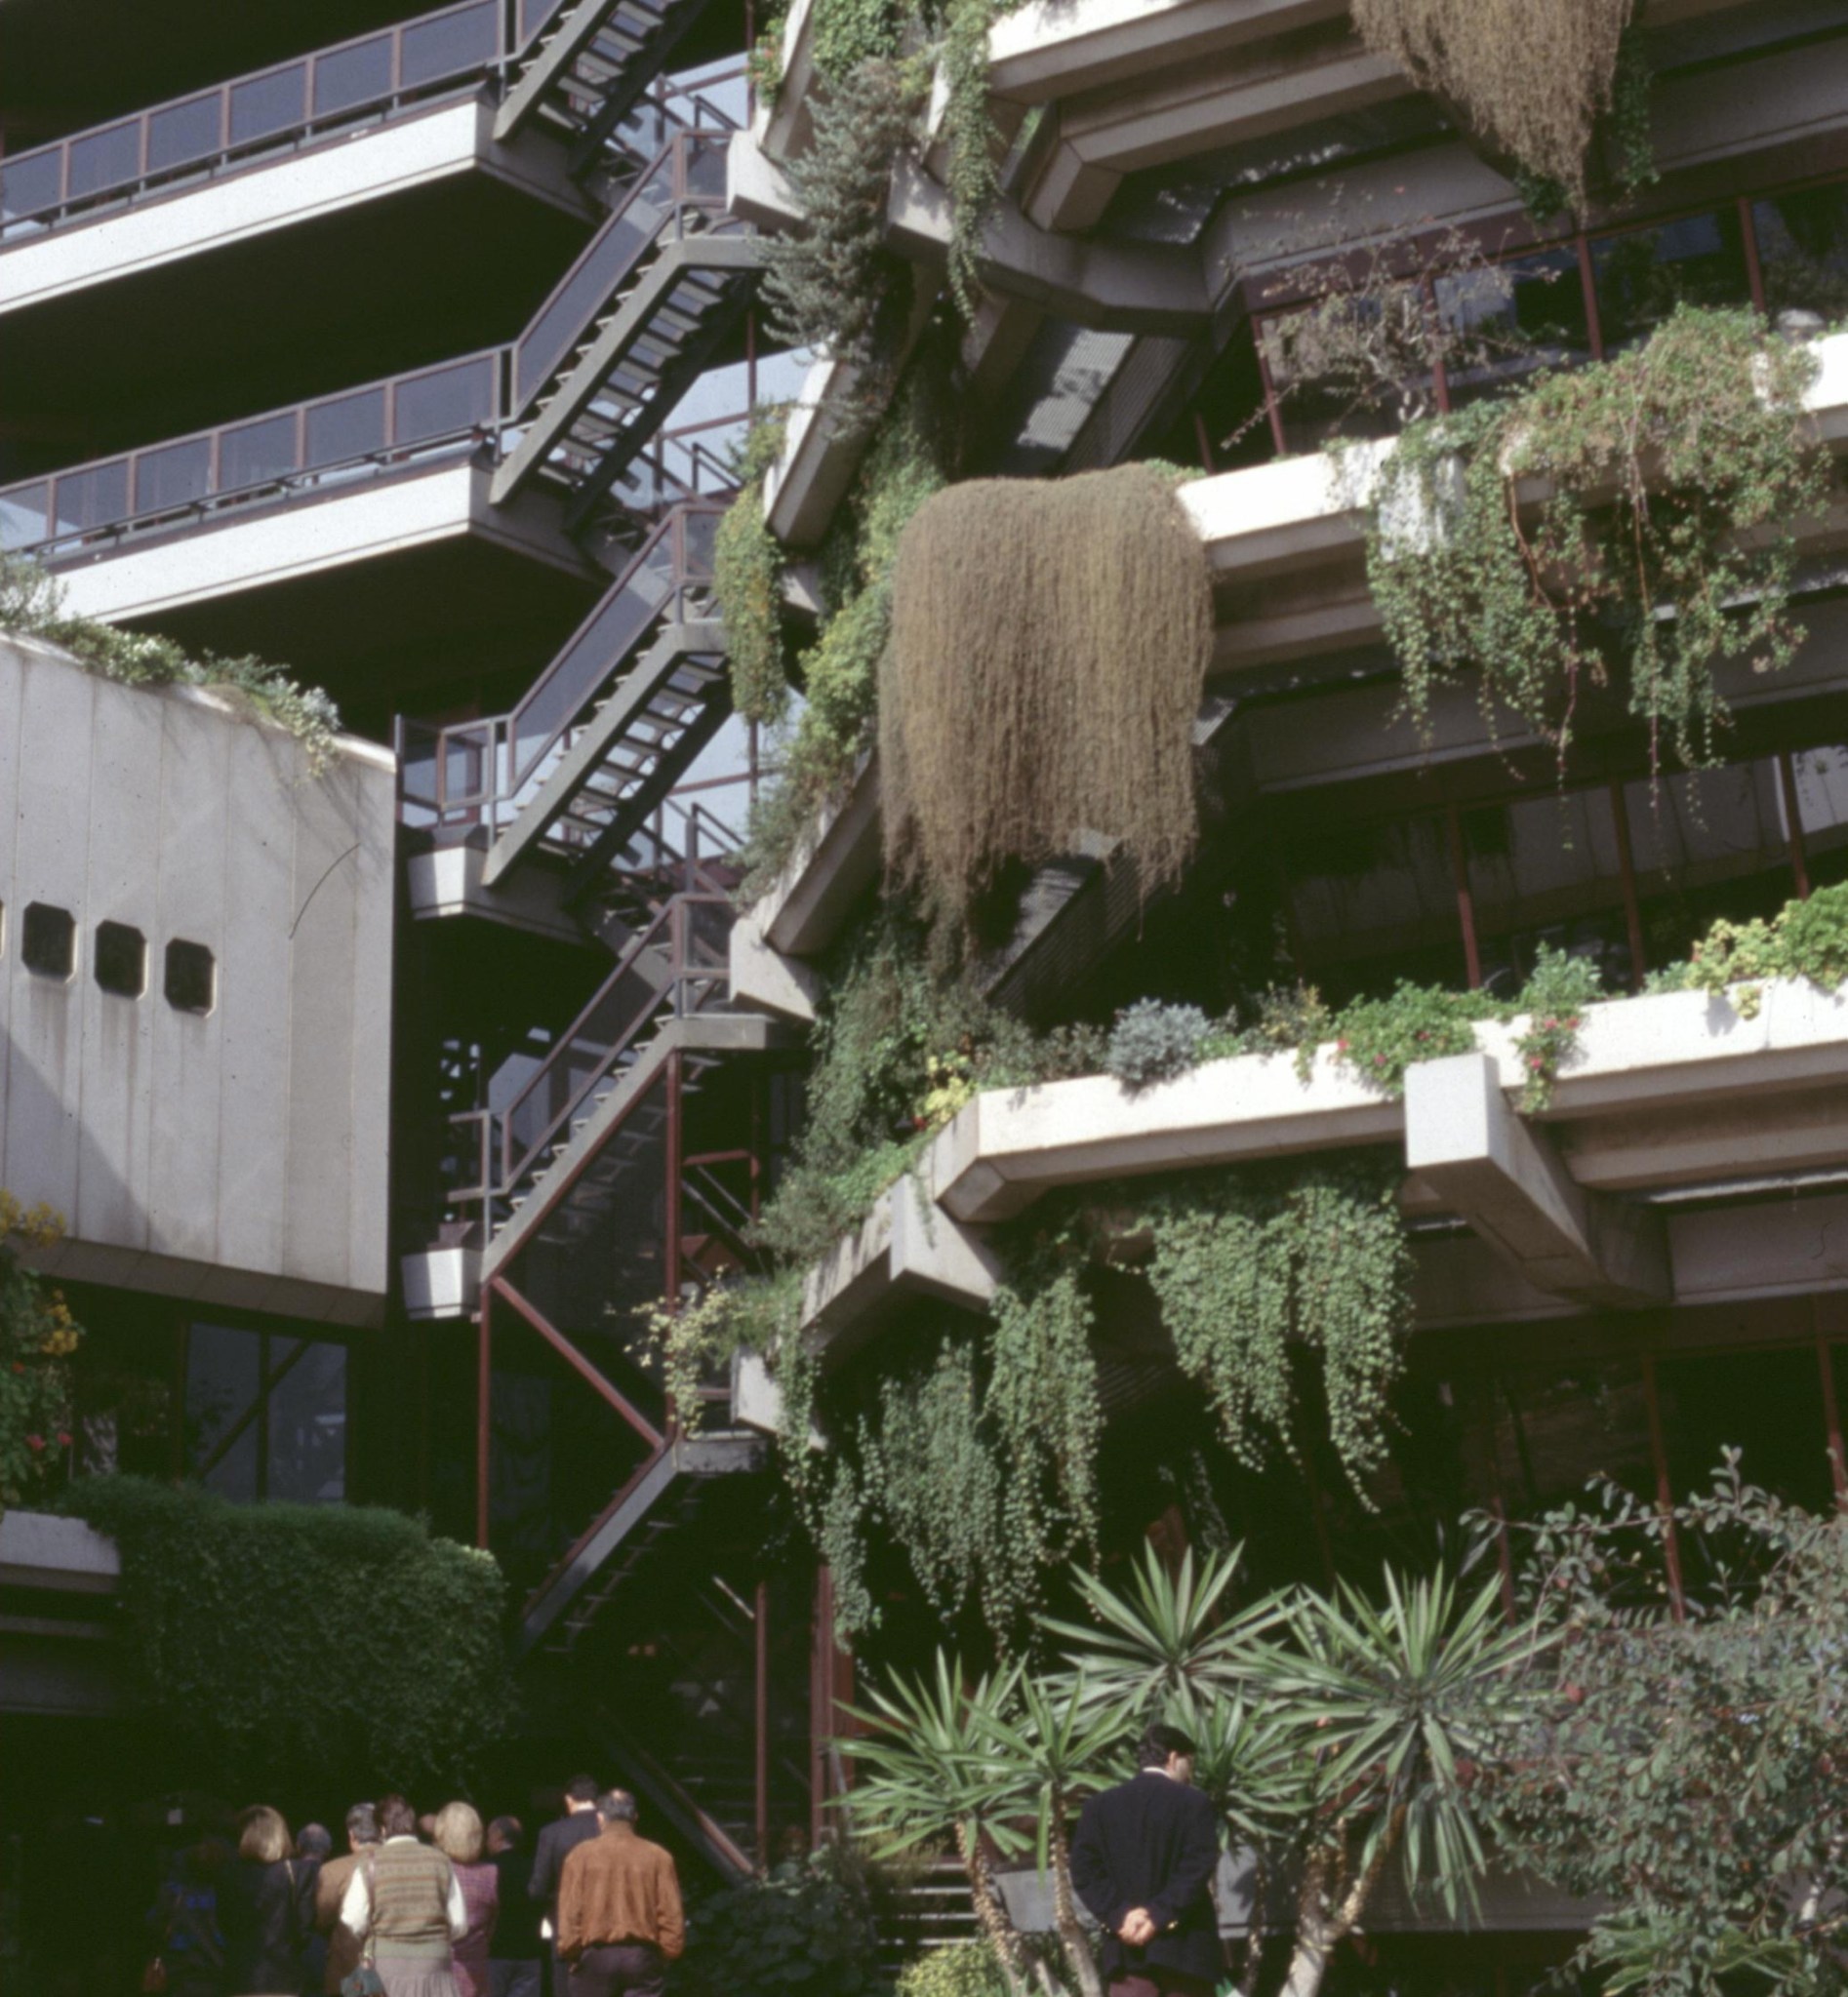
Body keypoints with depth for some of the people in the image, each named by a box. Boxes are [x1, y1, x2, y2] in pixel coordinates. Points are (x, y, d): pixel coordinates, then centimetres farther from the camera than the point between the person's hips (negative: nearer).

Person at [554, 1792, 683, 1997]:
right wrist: (668, 1950, 6)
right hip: (642, 1955, 0)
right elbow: (671, 1913, -1)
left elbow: (570, 1911, -4)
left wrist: (569, 1950, 3)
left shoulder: (582, 1854, 0)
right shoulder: (657, 1856, 2)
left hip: (595, 1955, 0)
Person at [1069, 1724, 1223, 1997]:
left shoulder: (1100, 1806, 10)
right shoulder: (1193, 1803, -1)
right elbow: (1198, 1869, -13)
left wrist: (1119, 1915, -6)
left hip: (1125, 1948, 3)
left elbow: (1085, 1871, 2)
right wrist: (1159, 1915, -13)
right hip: (1185, 1945, -3)